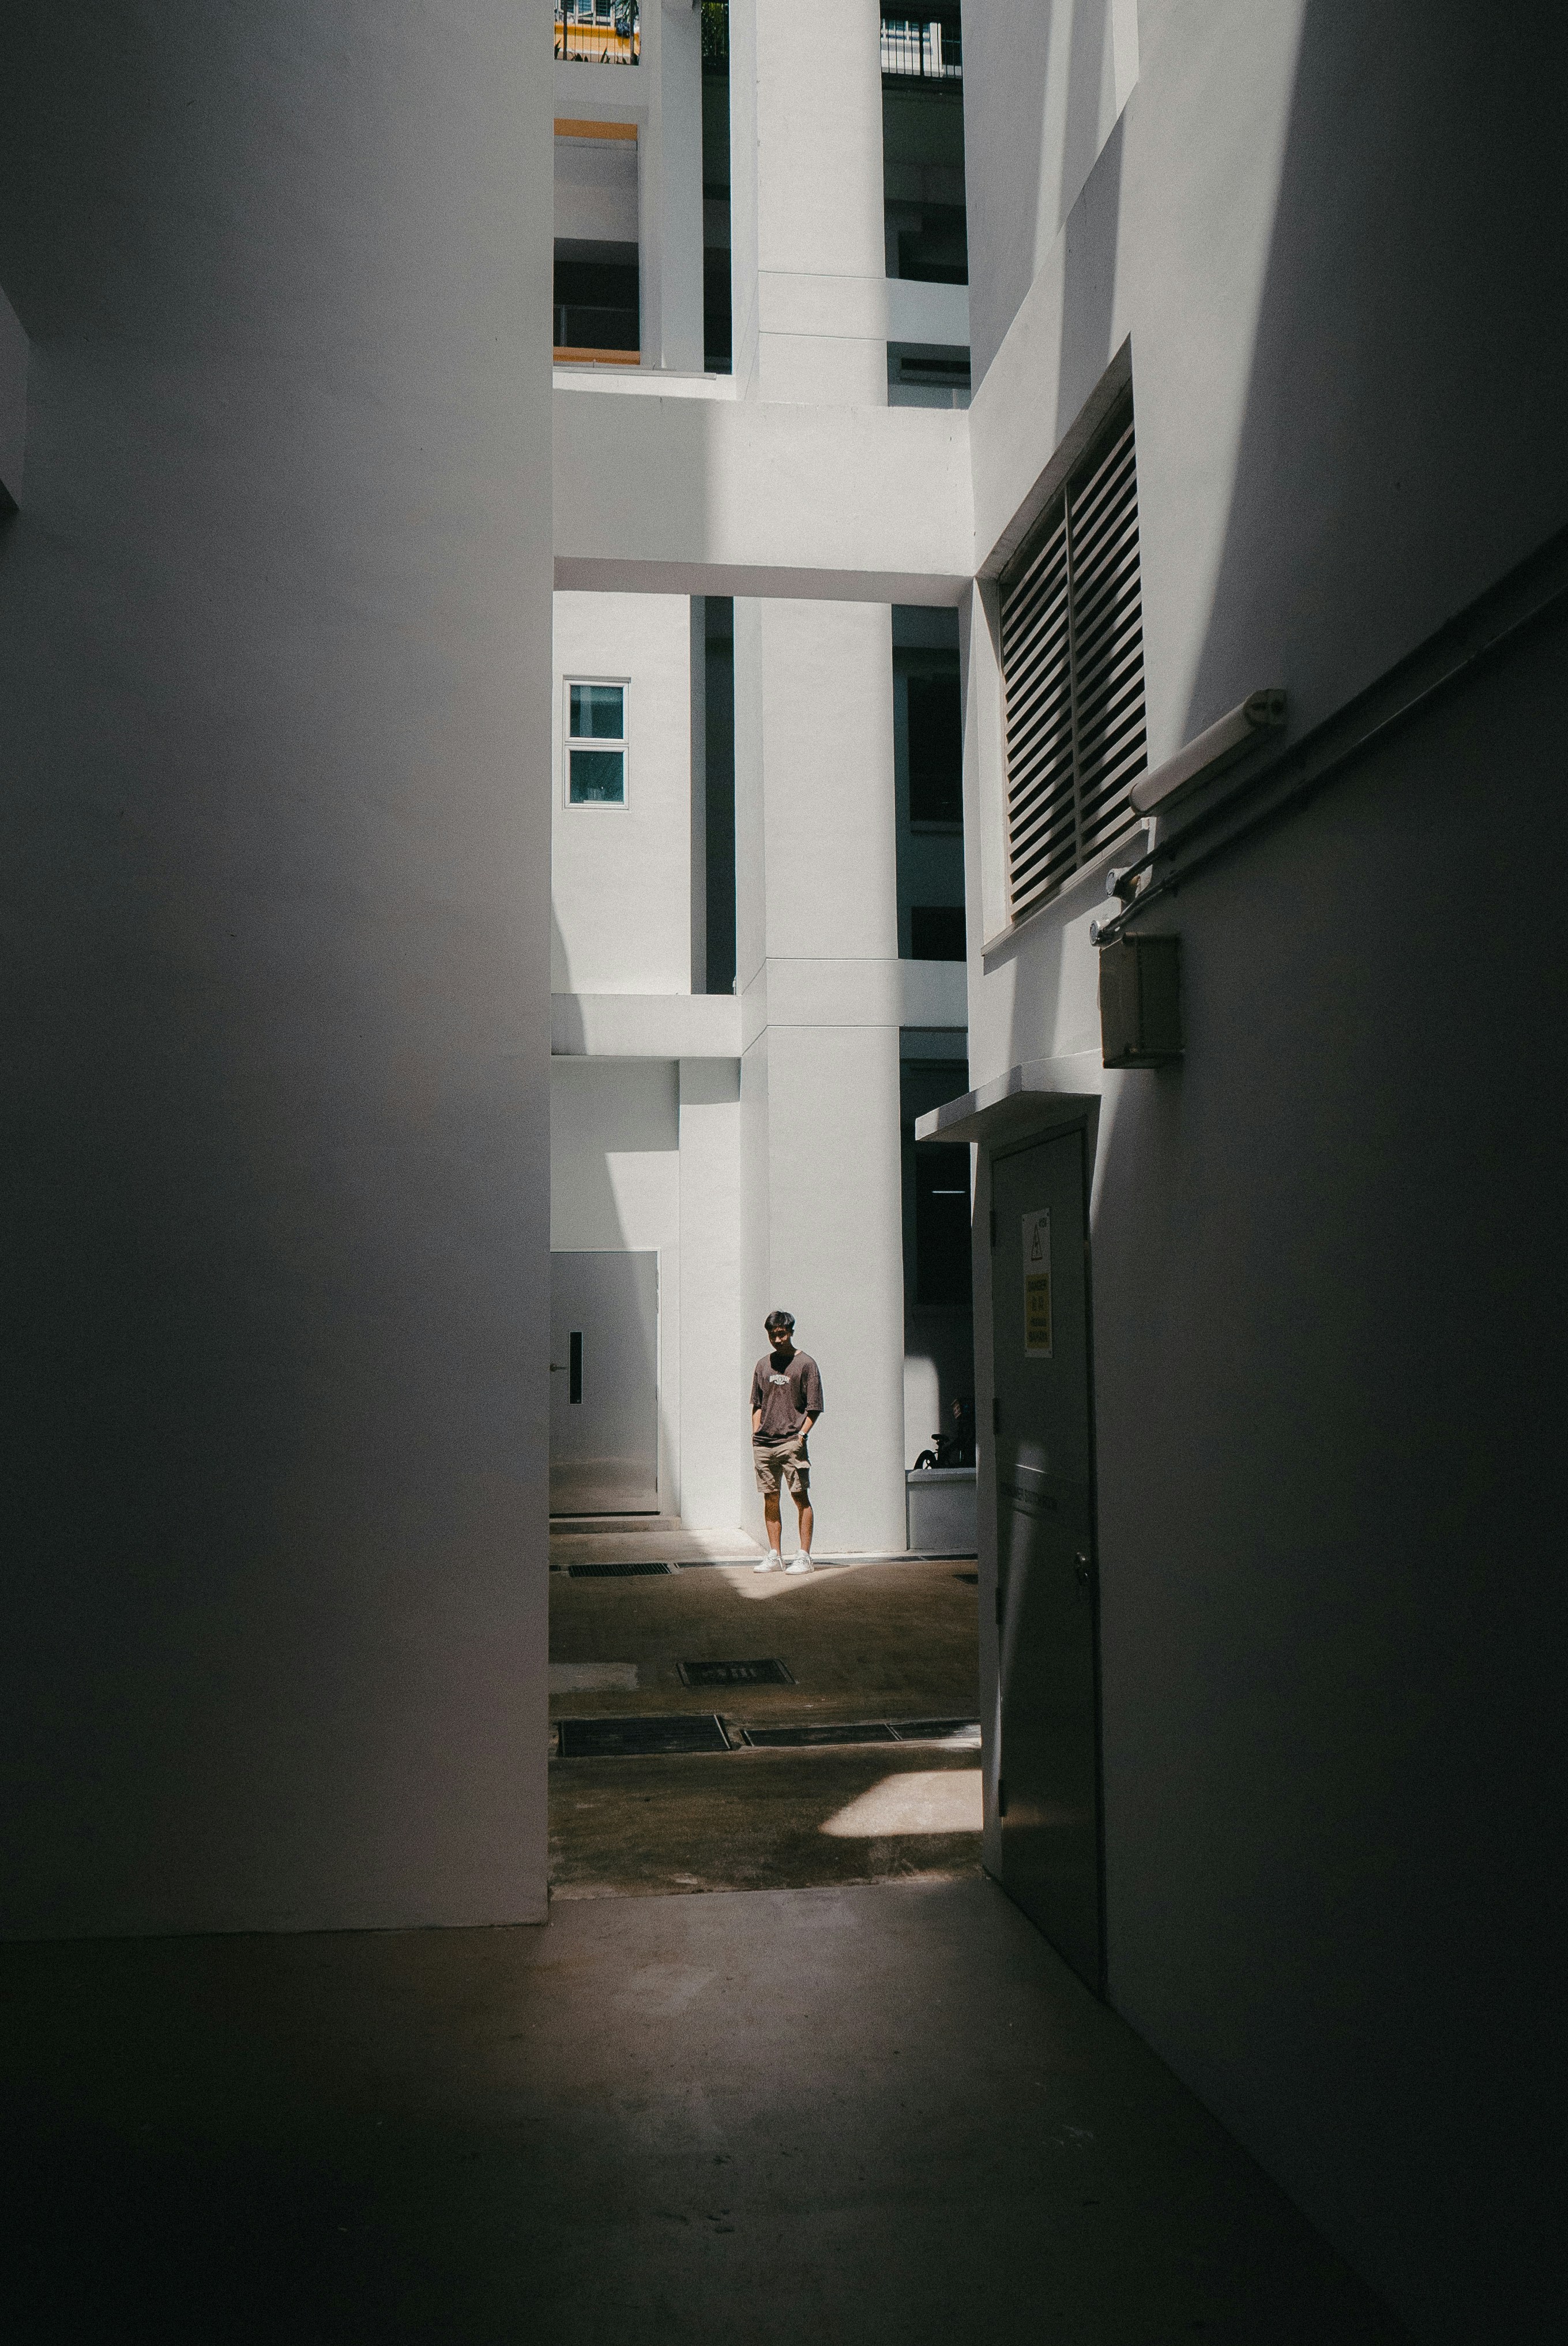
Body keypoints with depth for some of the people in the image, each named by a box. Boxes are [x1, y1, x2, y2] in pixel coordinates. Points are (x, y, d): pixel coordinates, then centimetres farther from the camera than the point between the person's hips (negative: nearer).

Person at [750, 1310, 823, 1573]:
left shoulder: (805, 1364, 0)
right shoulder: (763, 1365, 15)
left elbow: (814, 1408, -1)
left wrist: (801, 1435, -11)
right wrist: (756, 1435, 10)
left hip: (791, 1442, -5)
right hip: (763, 1443, 5)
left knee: (800, 1497, -6)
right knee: (770, 1499, 7)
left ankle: (804, 1556, -2)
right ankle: (774, 1556, 12)